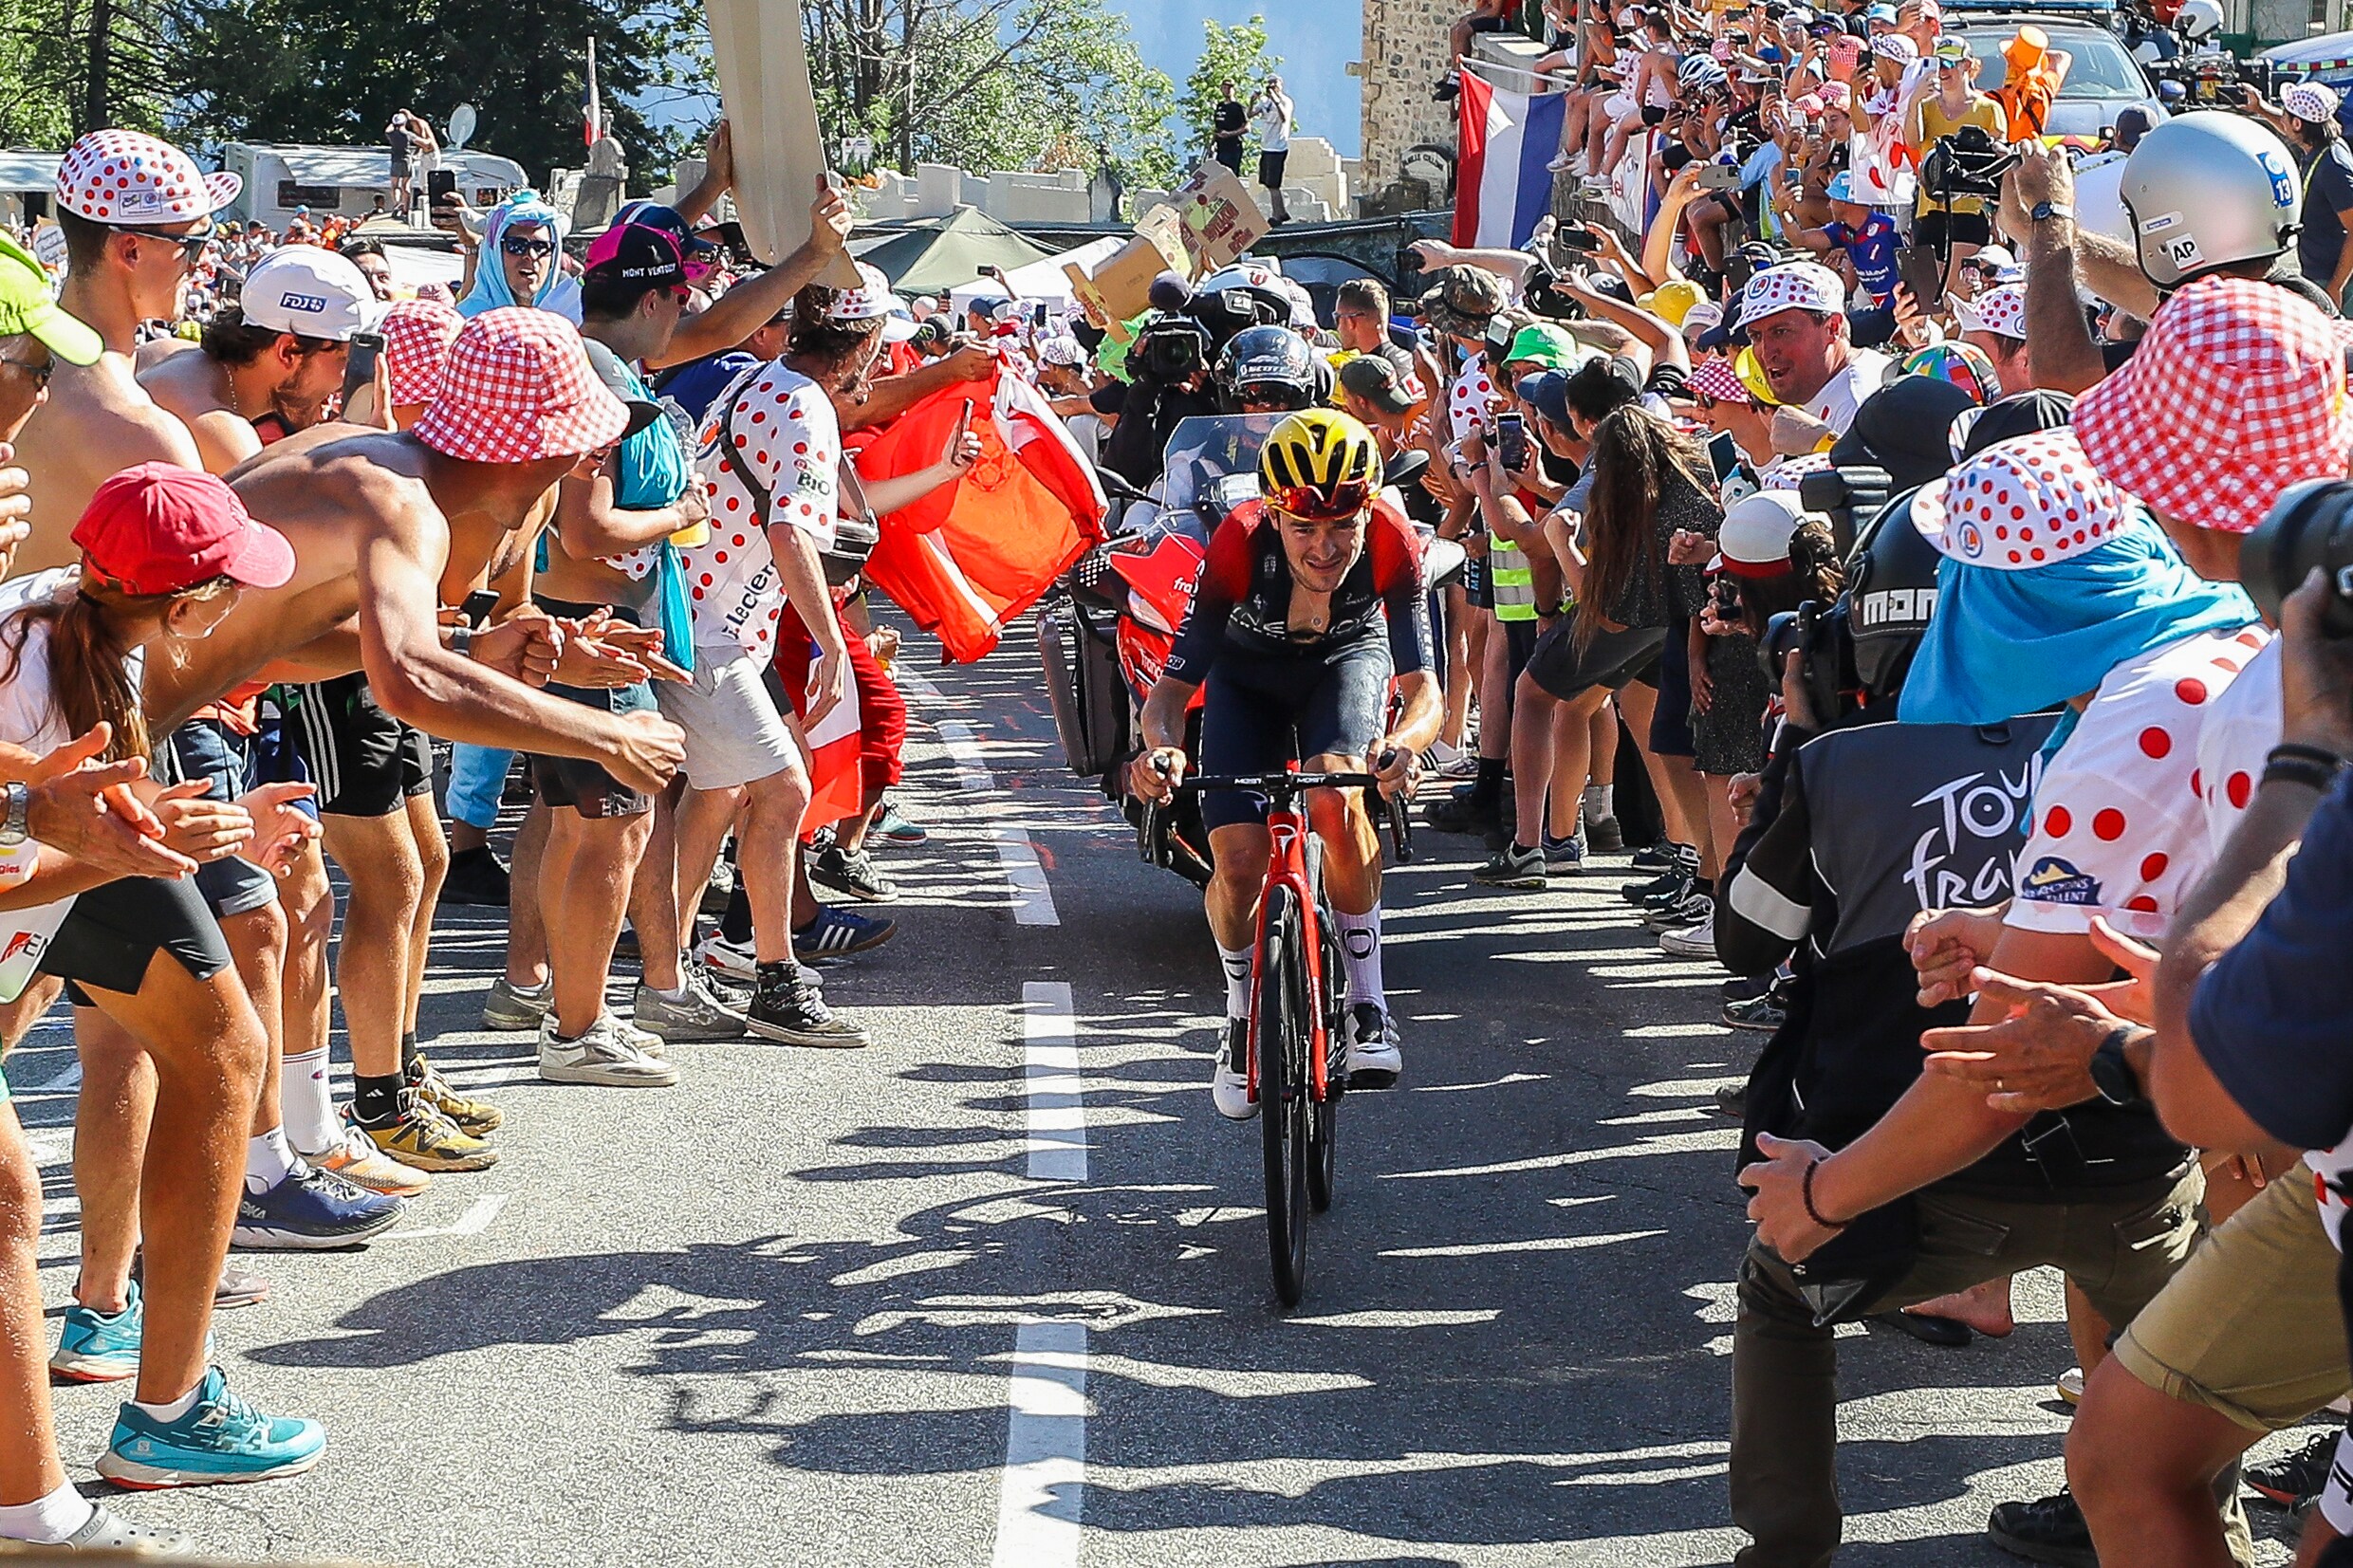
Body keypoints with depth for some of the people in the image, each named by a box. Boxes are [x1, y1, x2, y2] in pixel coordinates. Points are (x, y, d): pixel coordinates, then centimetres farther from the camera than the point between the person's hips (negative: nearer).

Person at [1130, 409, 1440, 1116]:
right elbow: (1174, 683, -33)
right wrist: (1160, 747, -56)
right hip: (1248, 673, 0)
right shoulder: (1240, 545, -35)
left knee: (1337, 798, -32)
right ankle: (1243, 1017, 16)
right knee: (1239, 861, -14)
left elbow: (1424, 685, -36)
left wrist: (1403, 743, -59)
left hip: (1348, 659, 0)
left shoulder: (1391, 544, -33)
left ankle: (1368, 1004, -16)